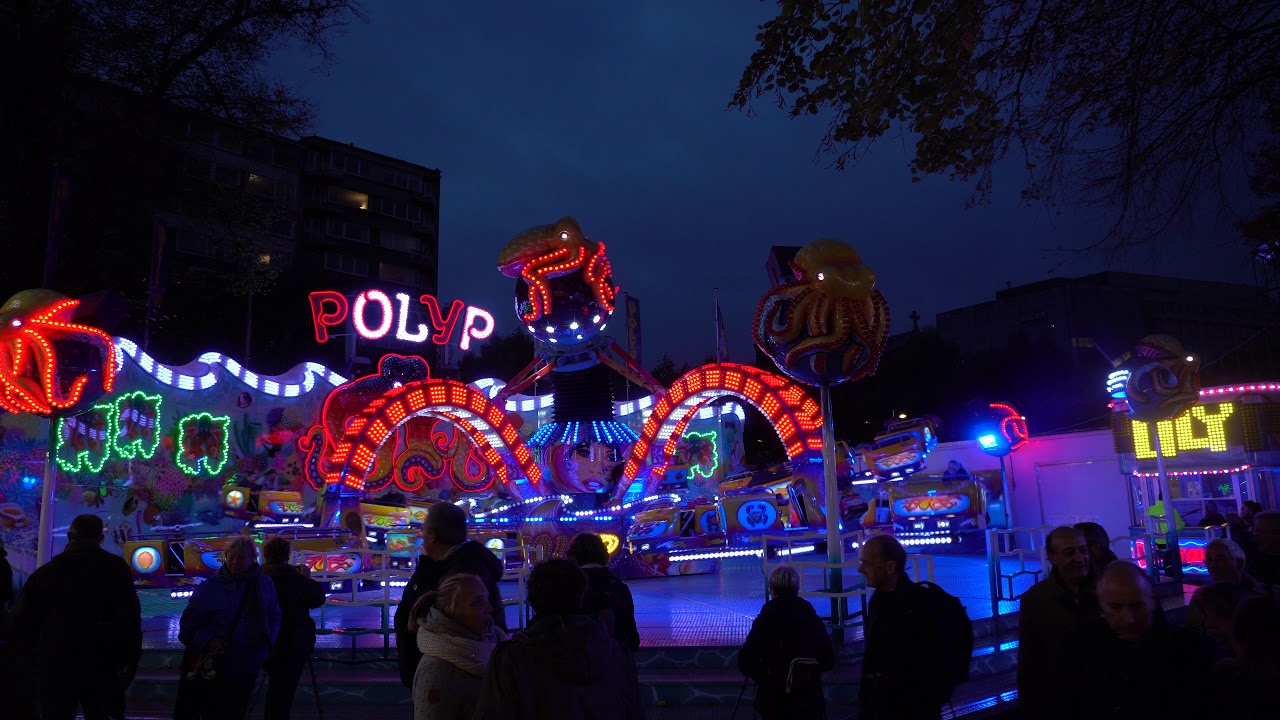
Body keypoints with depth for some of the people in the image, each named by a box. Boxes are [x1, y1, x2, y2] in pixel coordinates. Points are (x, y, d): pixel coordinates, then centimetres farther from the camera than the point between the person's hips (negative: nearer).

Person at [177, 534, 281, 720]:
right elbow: (188, 625, -4)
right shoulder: (208, 588, -7)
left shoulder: (265, 585, 0)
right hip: (211, 669, -2)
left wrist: (266, 643, -5)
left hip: (246, 670, 2)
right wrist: (207, 641, -20)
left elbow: (274, 618, 10)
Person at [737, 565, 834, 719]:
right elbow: (829, 662, 1)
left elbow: (745, 664, -19)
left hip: (774, 705, -2)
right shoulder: (813, 619, -5)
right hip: (810, 703, 2)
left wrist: (763, 675, 0)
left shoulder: (765, 621, -14)